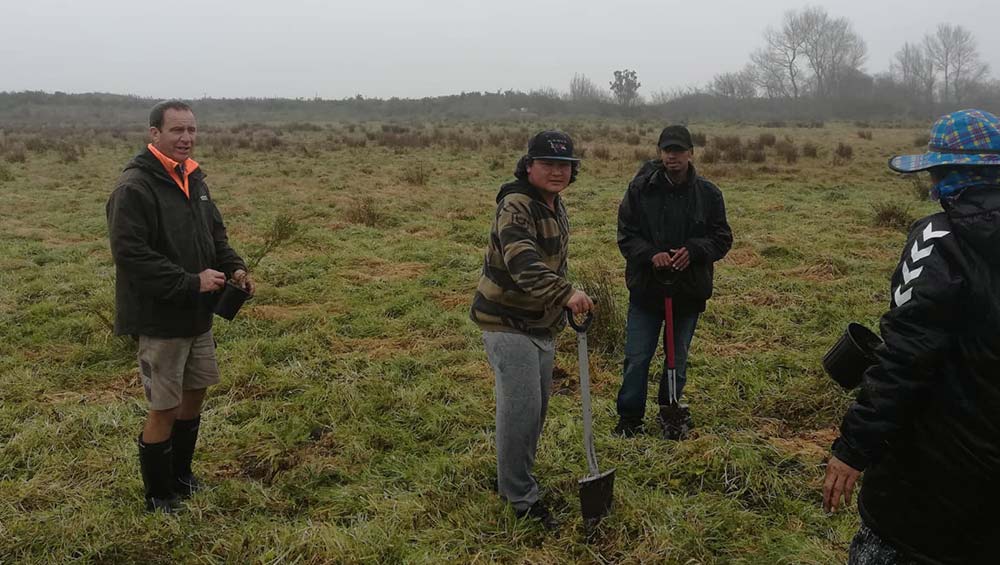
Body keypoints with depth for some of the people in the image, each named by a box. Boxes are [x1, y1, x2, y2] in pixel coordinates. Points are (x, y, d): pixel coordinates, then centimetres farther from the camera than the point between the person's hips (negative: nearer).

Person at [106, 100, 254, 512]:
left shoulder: (193, 179, 8)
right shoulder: (134, 188, -18)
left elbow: (214, 233, 17)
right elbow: (130, 254, -24)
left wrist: (233, 267, -1)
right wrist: (191, 282, -25)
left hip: (197, 314, 8)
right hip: (159, 319, -8)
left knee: (194, 393, 18)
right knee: (164, 409, 2)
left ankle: (181, 477, 38)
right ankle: (159, 499, 20)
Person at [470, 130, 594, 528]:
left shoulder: (555, 207, 10)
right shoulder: (516, 206, -21)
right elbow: (523, 262, -39)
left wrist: (559, 311, 29)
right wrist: (566, 294, -52)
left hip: (543, 324, 9)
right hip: (508, 324, -9)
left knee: (537, 407, 17)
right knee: (521, 408, -9)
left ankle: (512, 478, 36)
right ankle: (521, 497, 8)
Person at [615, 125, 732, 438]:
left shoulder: (708, 193, -2)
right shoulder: (640, 188, -6)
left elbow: (722, 237, 1)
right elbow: (626, 234, -3)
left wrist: (693, 250, -18)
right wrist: (650, 254, -21)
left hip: (689, 290, 2)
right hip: (646, 286, -1)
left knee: (678, 358, 16)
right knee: (637, 359, 2)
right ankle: (630, 418, 17)